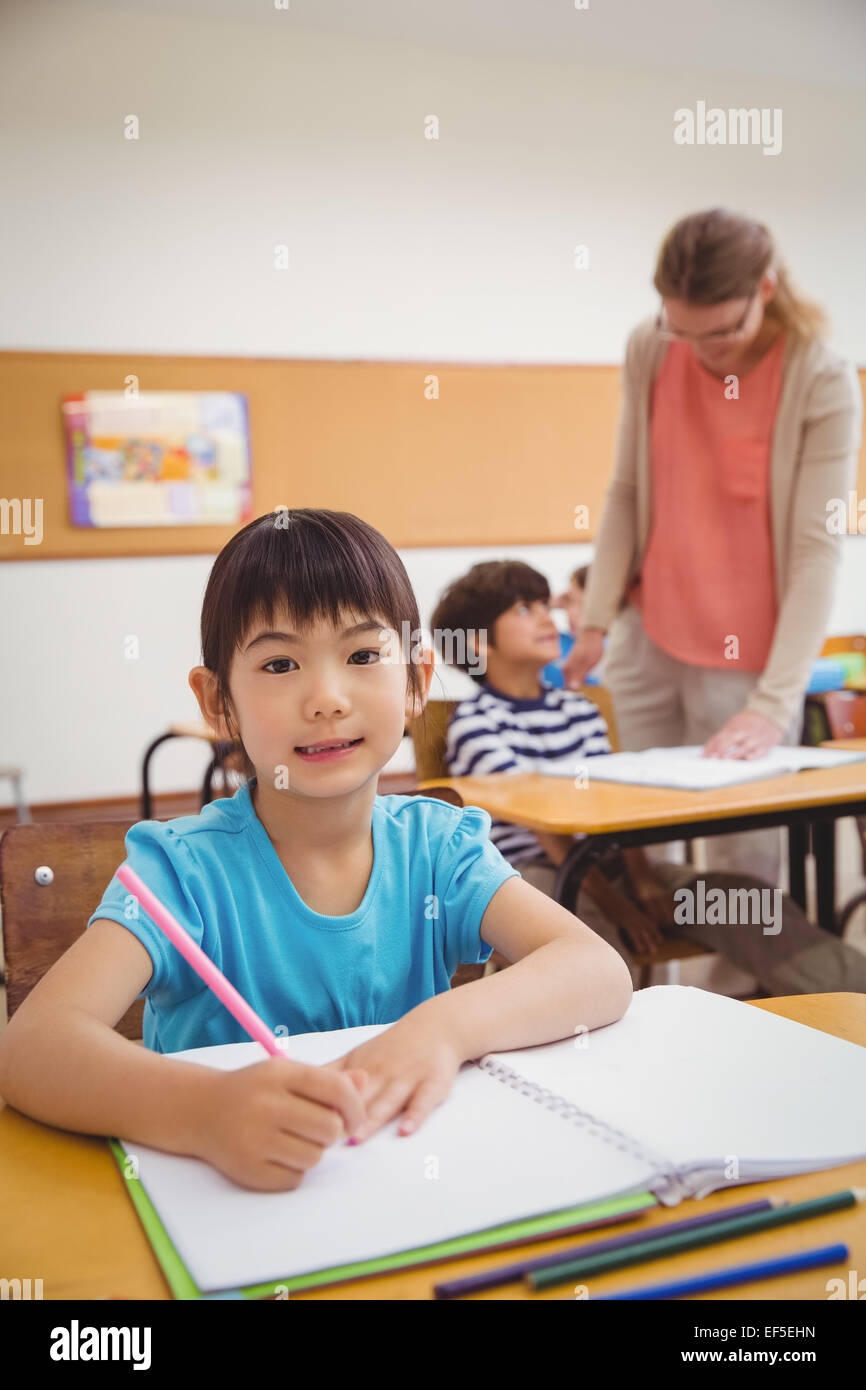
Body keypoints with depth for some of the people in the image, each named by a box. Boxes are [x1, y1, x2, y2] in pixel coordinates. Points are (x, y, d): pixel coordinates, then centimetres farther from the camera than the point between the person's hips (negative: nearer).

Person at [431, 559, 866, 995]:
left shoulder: (579, 710, 16)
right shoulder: (474, 723, -5)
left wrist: (643, 880, -9)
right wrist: (612, 904, -18)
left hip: (605, 863, 6)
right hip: (526, 872, -6)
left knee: (740, 894, -13)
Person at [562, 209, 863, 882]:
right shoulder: (649, 350, -2)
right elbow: (627, 494, 5)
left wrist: (773, 706, -22)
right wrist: (597, 620, 2)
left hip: (749, 660, -3)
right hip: (646, 641, 4)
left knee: (741, 852, -1)